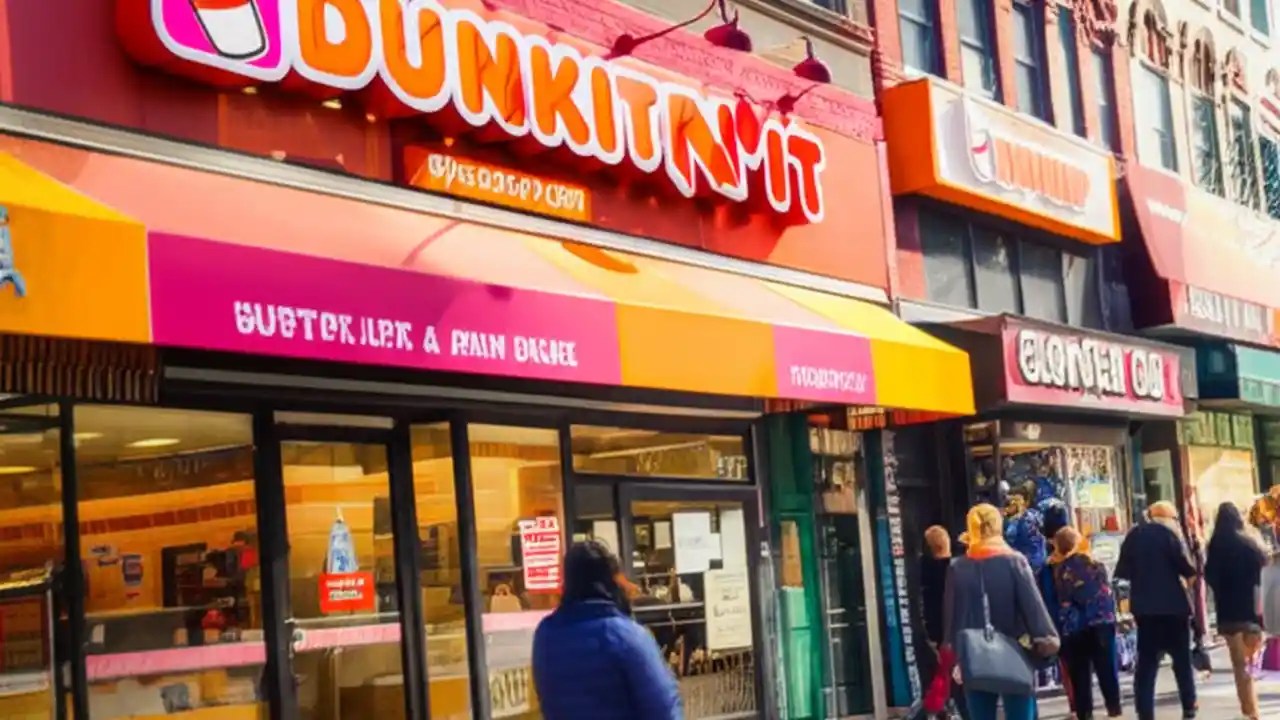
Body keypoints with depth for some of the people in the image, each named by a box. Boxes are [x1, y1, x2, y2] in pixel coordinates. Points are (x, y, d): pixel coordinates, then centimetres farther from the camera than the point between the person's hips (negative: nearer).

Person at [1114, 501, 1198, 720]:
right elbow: (1186, 567, -13)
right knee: (1181, 656, 12)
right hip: (1172, 605, -3)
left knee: (1146, 660, 5)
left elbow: (1122, 571, 8)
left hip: (1144, 606, 3)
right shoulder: (1169, 534, -7)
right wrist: (1191, 573, 8)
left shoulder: (1133, 536, 7)